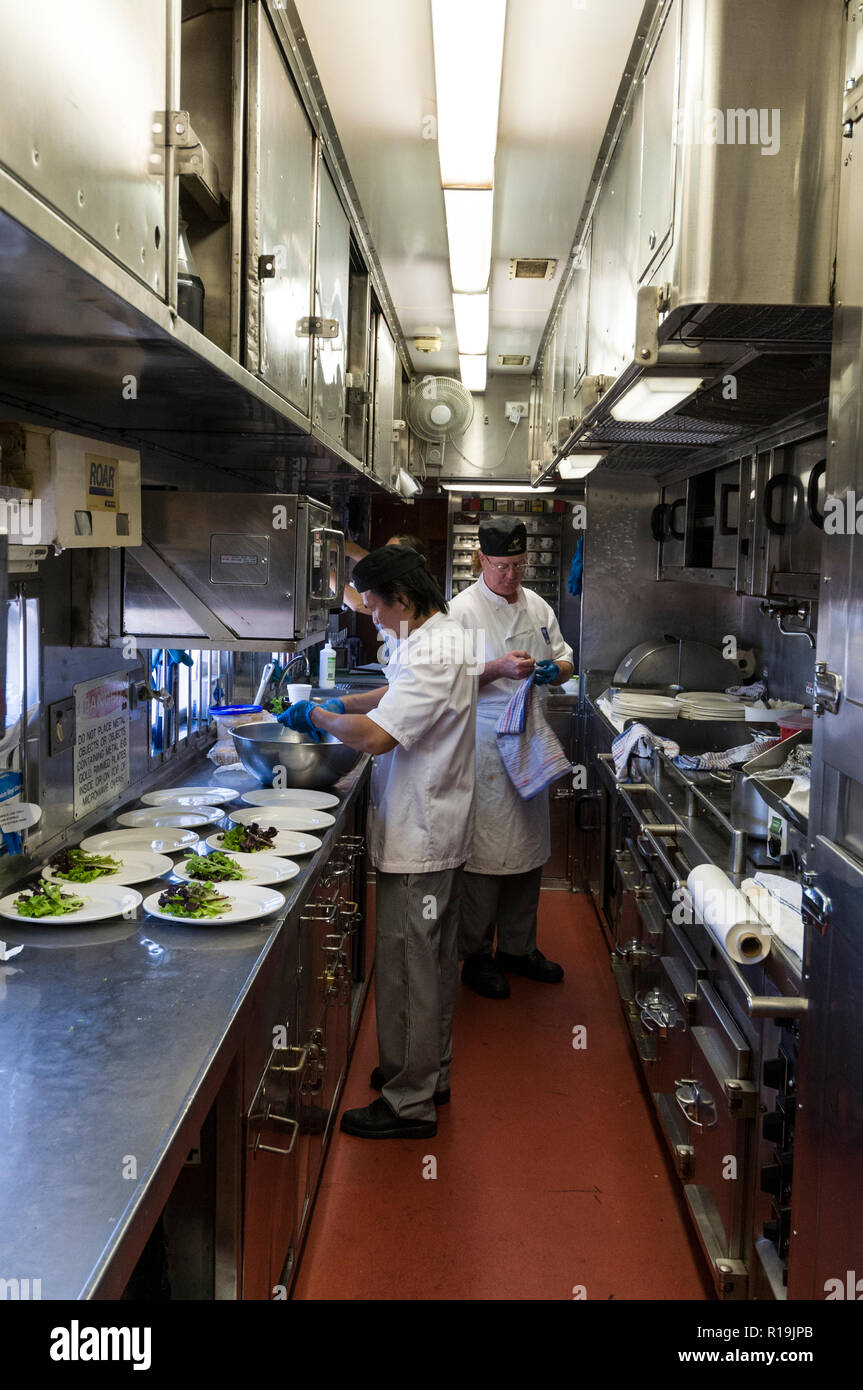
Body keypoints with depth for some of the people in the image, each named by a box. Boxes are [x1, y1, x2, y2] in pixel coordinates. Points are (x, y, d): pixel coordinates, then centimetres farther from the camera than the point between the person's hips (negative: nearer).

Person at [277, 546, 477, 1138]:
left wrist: (317, 715, -13)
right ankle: (431, 1073, 34)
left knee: (407, 966, -1)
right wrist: (341, 705, 13)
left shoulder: (433, 655, -24)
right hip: (437, 829, 11)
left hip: (418, 838, -11)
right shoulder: (441, 636, 10)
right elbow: (400, 694, 26)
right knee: (434, 960, 19)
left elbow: (376, 735, -29)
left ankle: (409, 1102, 9)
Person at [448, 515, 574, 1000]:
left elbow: (565, 660, 17)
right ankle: (477, 957, 12)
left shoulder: (537, 606, 11)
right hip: (484, 745, -6)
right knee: (485, 851, -3)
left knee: (528, 849, 13)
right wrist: (498, 669, -25)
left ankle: (519, 948, 27)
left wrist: (556, 669, -6)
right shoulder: (464, 609, -7)